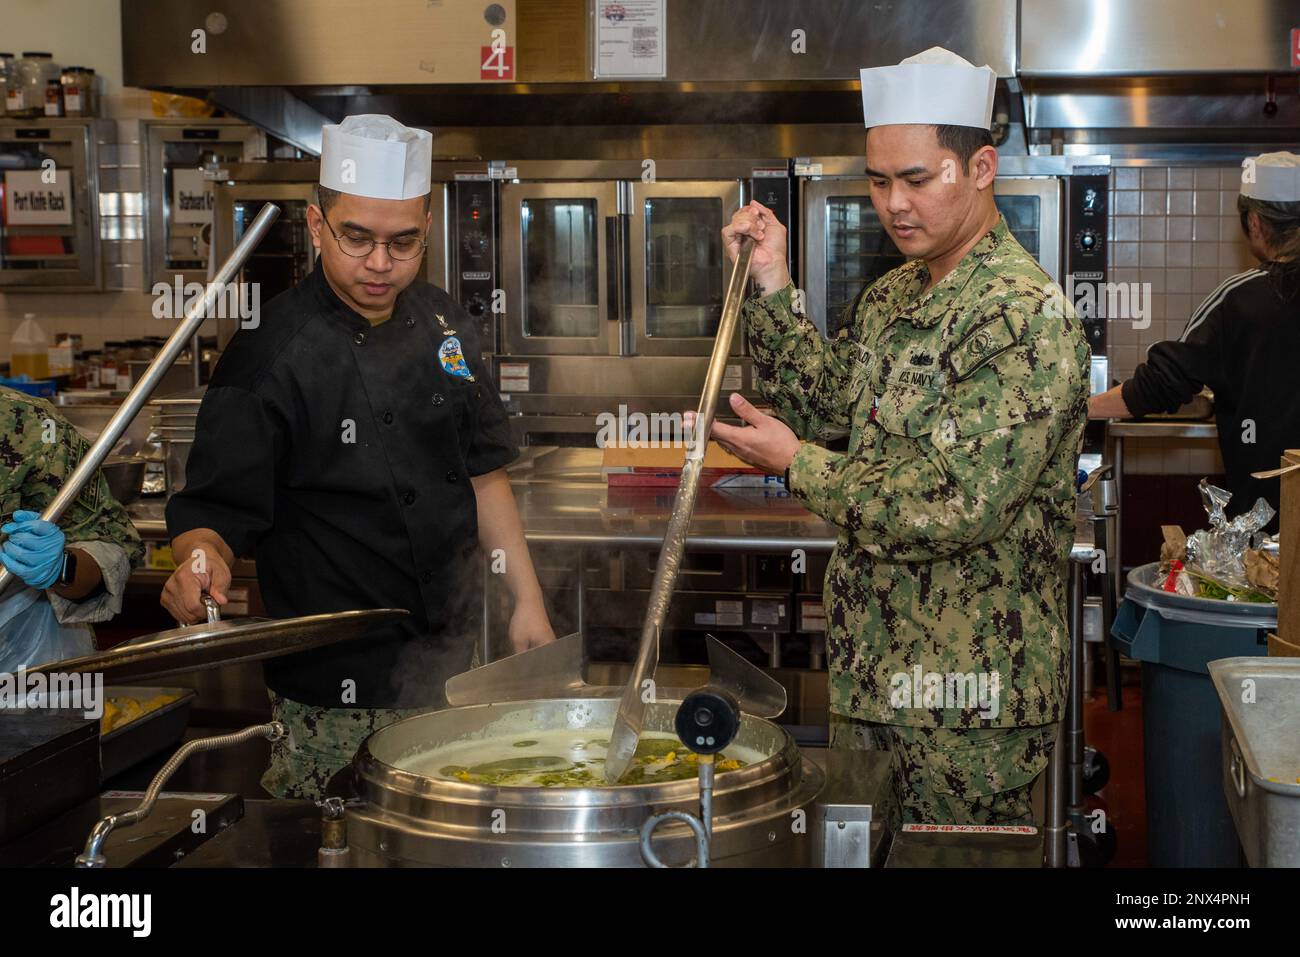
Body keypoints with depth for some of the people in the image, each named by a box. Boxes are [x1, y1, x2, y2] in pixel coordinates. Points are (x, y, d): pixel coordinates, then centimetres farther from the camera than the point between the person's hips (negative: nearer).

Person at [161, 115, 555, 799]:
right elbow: (215, 510, -14)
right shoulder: (272, 354, -14)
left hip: (448, 673, 6)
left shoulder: (443, 325, 6)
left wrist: (527, 600, 10)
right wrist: (202, 558, -36)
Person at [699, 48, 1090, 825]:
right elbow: (830, 413, 12)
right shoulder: (892, 296, 10)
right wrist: (773, 295, 1)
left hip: (969, 693, -8)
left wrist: (795, 465, -15)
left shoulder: (1029, 317, -20)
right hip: (870, 672, 9)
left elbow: (961, 505, -25)